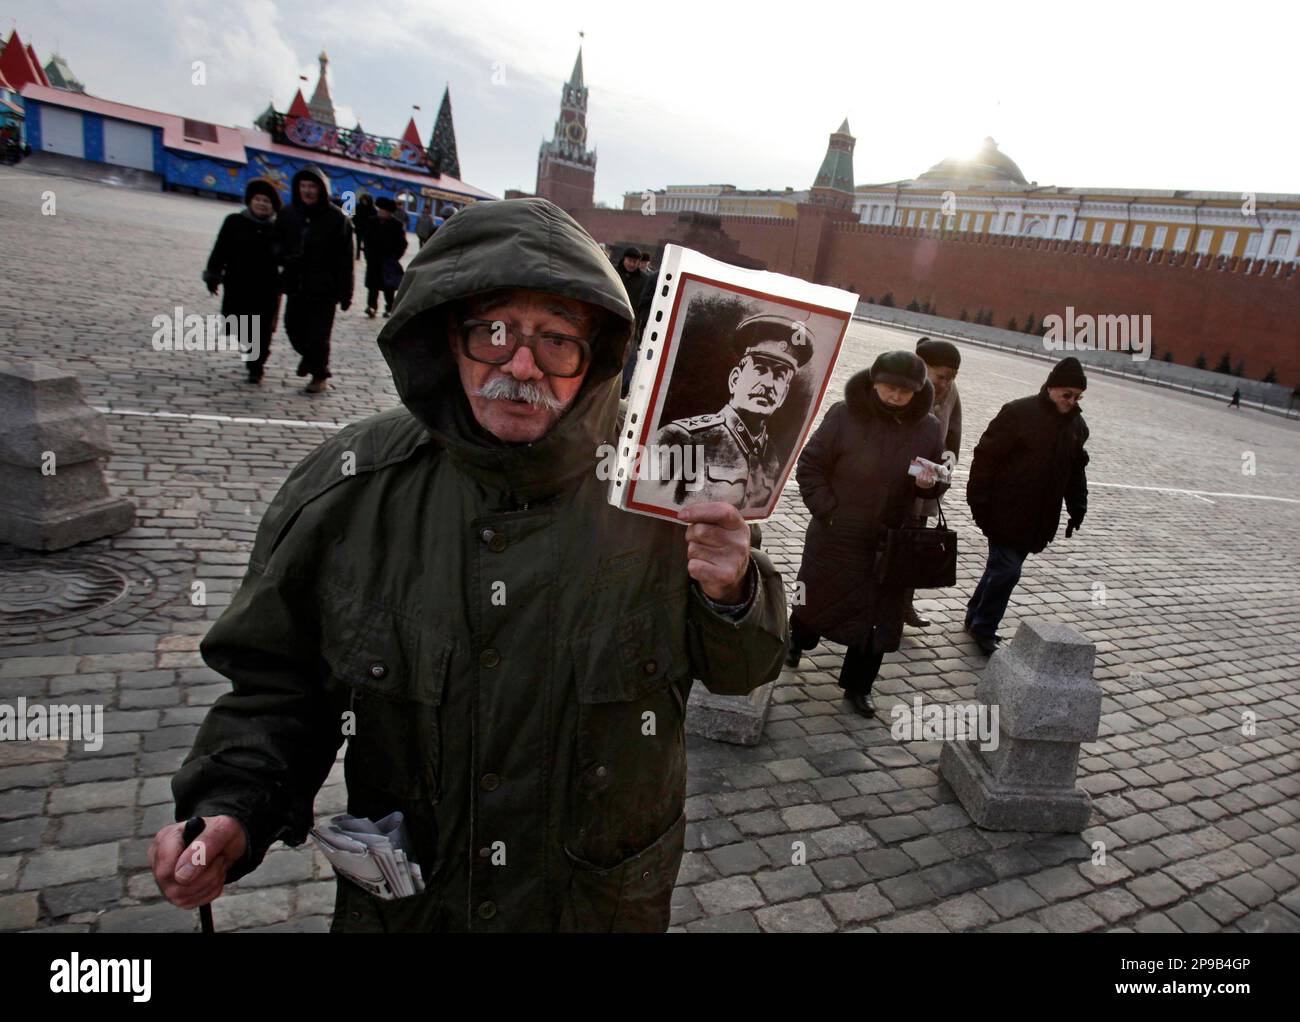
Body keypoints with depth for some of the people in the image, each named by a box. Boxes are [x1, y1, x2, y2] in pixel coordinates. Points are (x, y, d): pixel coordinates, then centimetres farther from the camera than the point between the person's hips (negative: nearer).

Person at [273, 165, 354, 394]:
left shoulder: (337, 218, -7)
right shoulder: (288, 214, 5)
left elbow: (345, 260, -7)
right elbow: (277, 242, 17)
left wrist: (346, 293, -10)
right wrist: (282, 255, -8)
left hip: (324, 288, -5)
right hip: (295, 284, 5)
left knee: (318, 334, -3)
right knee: (293, 327, 12)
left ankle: (320, 375, 18)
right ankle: (310, 356, 43)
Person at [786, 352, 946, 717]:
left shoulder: (928, 429, -3)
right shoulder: (844, 415, -13)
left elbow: (939, 482, 9)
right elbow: (809, 466, -8)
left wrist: (929, 483, -15)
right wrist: (827, 511, -13)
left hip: (890, 545, 3)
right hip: (836, 537, -2)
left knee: (878, 618, 9)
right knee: (819, 597, 16)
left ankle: (858, 685, 29)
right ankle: (798, 641, 48)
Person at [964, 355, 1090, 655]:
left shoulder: (1077, 425, 9)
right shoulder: (1018, 413, -13)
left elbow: (1076, 470, 19)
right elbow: (986, 457, -13)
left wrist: (1077, 508, 12)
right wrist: (979, 502, -16)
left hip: (1039, 517, 7)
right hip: (1008, 512, -7)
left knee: (1002, 566, 16)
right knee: (1006, 569, -5)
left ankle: (976, 617, 31)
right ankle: (984, 629, 12)